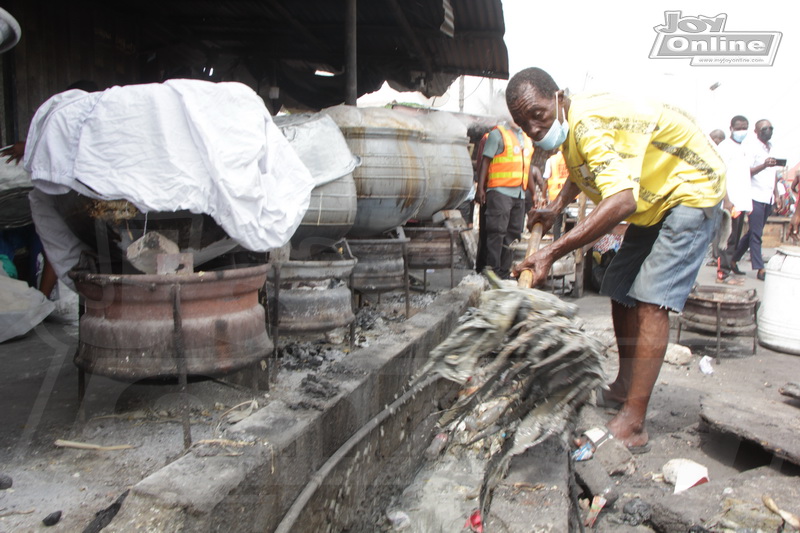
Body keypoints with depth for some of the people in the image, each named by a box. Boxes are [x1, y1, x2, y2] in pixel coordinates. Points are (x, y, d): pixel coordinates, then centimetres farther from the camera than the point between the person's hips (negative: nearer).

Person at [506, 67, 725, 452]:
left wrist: (551, 253, -50)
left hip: (690, 189, -9)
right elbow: (582, 172, 22)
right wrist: (554, 209, 8)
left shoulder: (589, 124, -32)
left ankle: (632, 424, -18)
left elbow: (621, 201, -46)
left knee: (651, 301, -19)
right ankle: (624, 387, 24)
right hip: (654, 198, 10)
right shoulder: (570, 129, -1)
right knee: (620, 289, 8)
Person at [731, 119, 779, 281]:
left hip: (768, 198, 7)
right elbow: (746, 172, -12)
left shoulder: (772, 149, 19)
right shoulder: (751, 148, -3)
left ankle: (734, 259, 19)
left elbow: (773, 173, 23)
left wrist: (776, 194, 16)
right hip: (755, 196, -7)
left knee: (753, 233, 10)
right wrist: (764, 165, -29)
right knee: (756, 234, -7)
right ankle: (760, 269, -6)